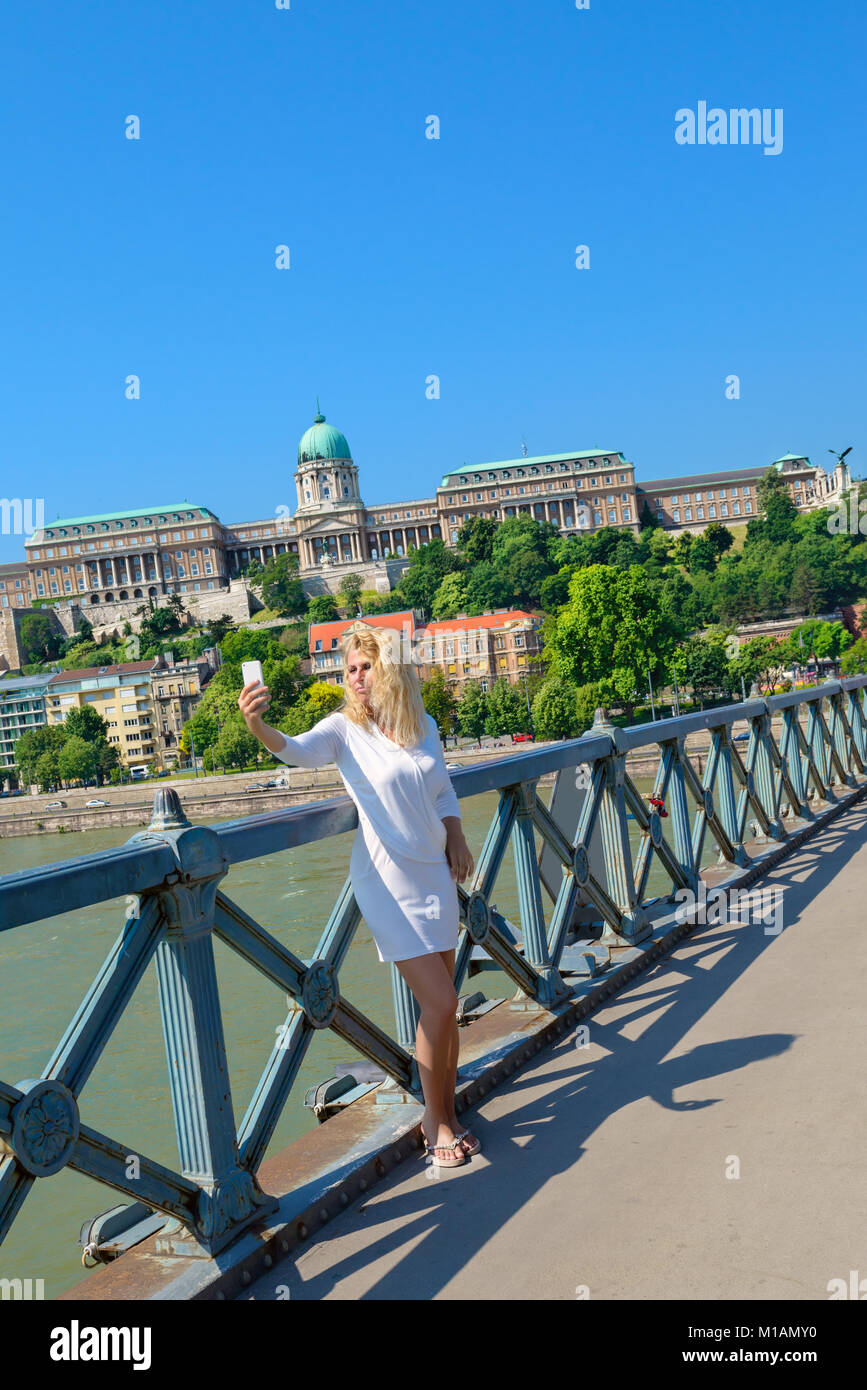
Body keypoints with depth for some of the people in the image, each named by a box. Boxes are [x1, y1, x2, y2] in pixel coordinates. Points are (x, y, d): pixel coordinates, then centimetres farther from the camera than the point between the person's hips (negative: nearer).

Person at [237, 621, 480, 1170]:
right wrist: (258, 726, -48)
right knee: (439, 1002, -9)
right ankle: (438, 1121, 12)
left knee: (445, 1003, 12)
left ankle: (445, 1113, 29)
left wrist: (458, 843, 7)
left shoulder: (425, 726, 4)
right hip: (388, 883, -5)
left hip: (435, 874, 5)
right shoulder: (345, 728, -9)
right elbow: (299, 750, -30)